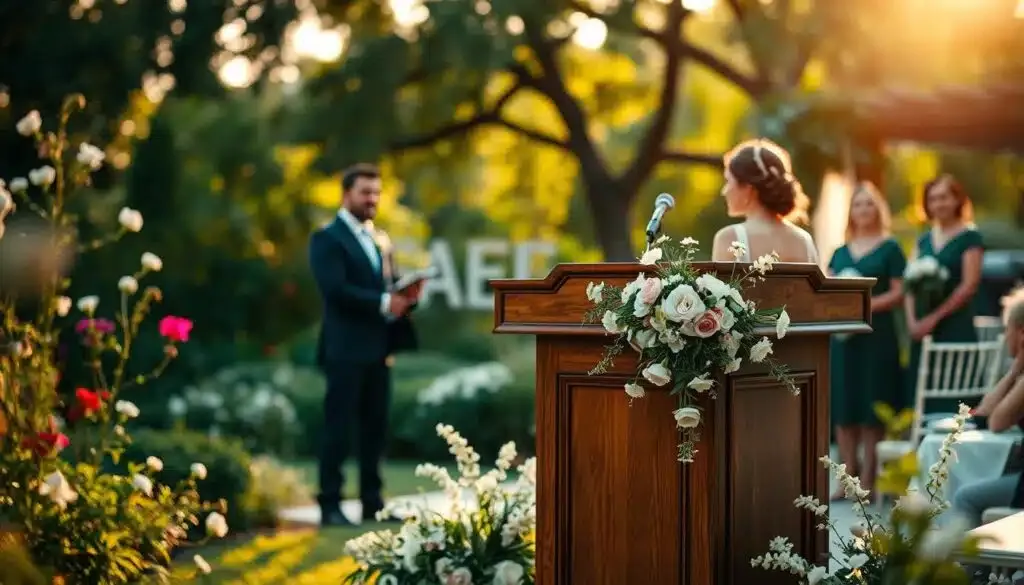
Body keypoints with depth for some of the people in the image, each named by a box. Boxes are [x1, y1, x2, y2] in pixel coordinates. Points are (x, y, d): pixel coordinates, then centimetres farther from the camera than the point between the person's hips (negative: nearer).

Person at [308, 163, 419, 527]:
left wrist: (404, 298, -5)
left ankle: (373, 503, 13)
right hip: (346, 349, -7)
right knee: (338, 429, -5)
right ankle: (330, 506, -2)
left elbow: (381, 290, 17)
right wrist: (384, 303, -19)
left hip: (377, 350, 7)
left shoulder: (377, 239, 20)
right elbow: (336, 289, -17)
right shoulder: (328, 238, -5)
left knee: (375, 429, 8)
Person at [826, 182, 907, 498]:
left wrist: (867, 305, -17)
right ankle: (848, 475, 11)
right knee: (843, 406, 4)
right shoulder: (840, 252, 15)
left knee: (872, 405, -3)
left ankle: (868, 478, 2)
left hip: (876, 333, -4)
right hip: (843, 334, 4)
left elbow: (898, 293, -4)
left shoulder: (890, 248, 2)